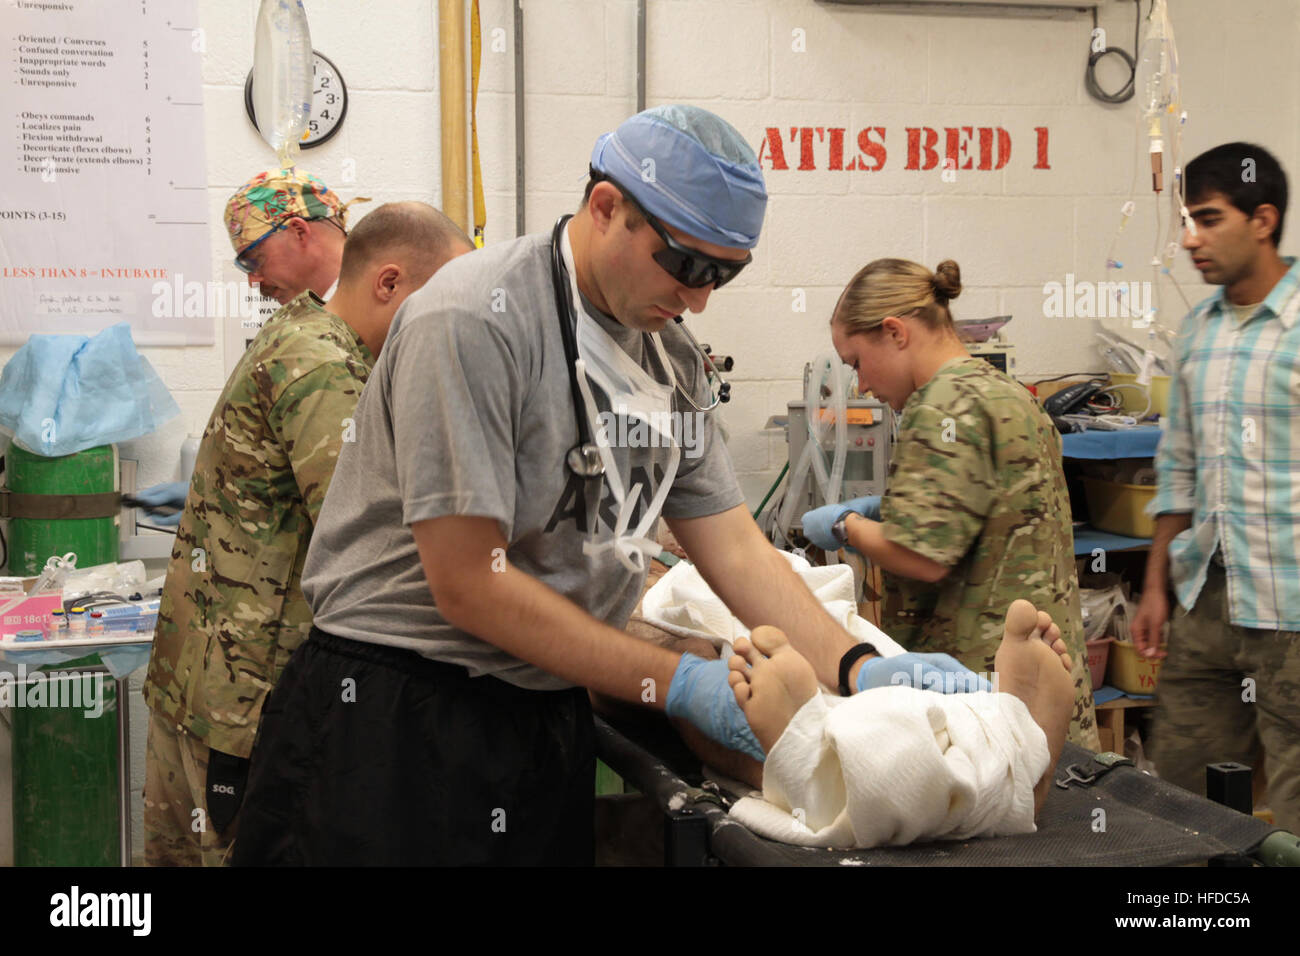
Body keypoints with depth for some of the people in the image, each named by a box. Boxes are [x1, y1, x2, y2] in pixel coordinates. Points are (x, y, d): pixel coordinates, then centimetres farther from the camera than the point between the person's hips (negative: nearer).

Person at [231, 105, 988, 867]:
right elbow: (468, 582, -21)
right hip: (401, 722, -7)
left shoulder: (670, 355, 6)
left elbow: (736, 548, 4)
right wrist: (675, 683, -20)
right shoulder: (474, 321, -19)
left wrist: (859, 668, -12)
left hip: (550, 713, 7)